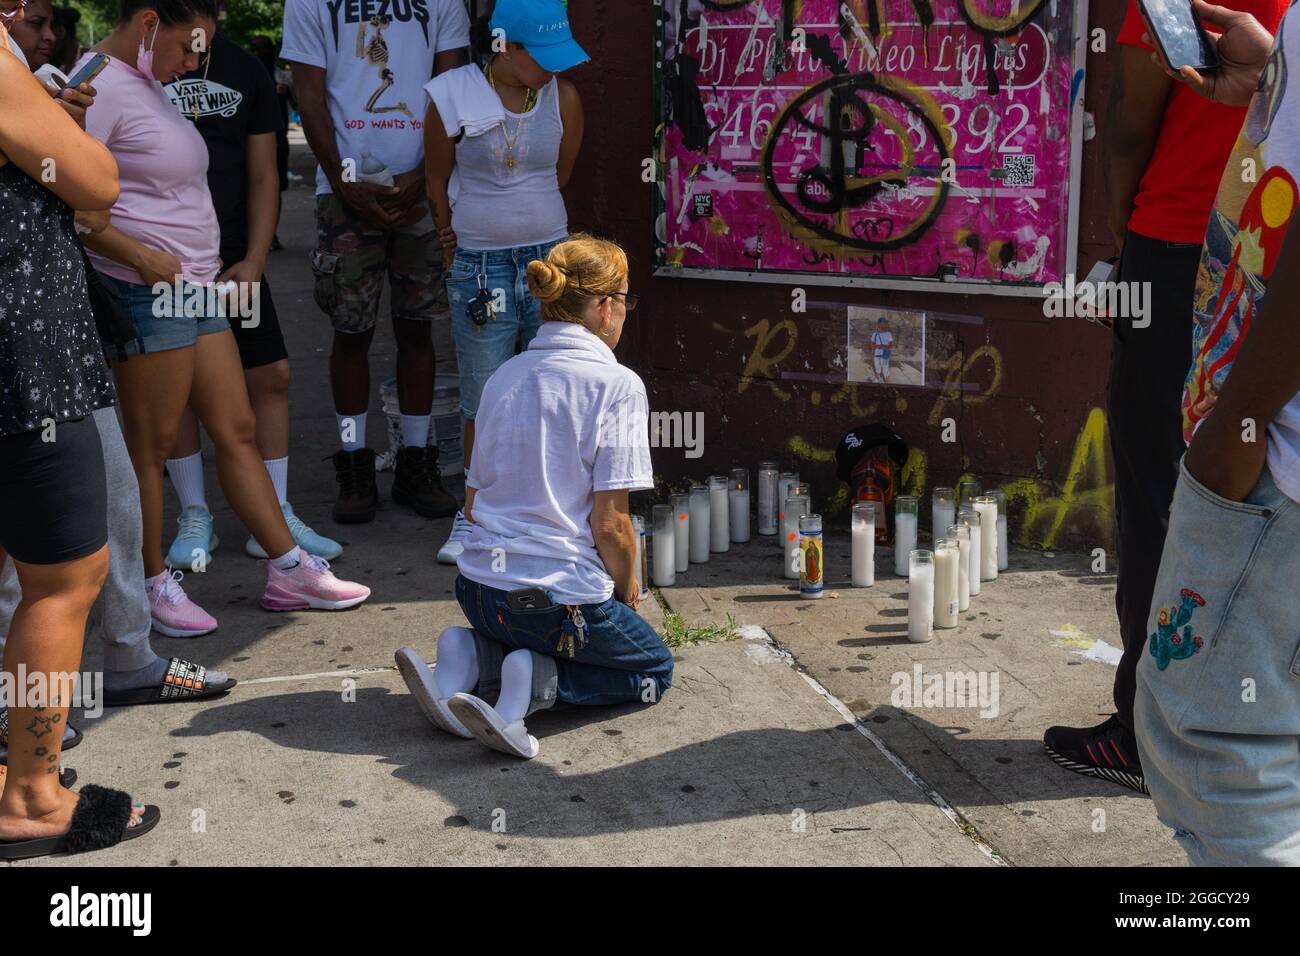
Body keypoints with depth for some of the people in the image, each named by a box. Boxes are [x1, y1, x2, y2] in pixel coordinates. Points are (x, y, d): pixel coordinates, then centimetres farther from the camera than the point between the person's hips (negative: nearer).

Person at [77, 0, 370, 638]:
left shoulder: (144, 84, 18)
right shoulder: (100, 88, -13)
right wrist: (142, 257, -23)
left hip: (194, 289, 10)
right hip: (146, 294, -10)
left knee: (238, 430, 11)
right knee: (151, 443, 0)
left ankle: (290, 570, 18)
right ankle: (154, 584, 14)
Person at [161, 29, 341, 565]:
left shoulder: (244, 70, 8)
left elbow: (263, 176, 9)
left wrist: (253, 260, -2)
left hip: (235, 262, 3)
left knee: (271, 376, 2)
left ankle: (274, 520, 11)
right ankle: (195, 519, 17)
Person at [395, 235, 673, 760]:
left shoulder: (505, 376, 9)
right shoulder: (617, 385, -12)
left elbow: (472, 503, 15)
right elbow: (609, 525, -14)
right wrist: (627, 594, 3)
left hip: (480, 586, 6)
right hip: (565, 596, -6)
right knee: (654, 669, 21)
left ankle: (473, 658, 4)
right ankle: (539, 682, -7)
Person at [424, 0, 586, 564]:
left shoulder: (564, 97, 0)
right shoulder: (451, 99, -8)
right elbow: (438, 183, 6)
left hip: (550, 258, 2)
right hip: (479, 269, -2)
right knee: (484, 400, 6)